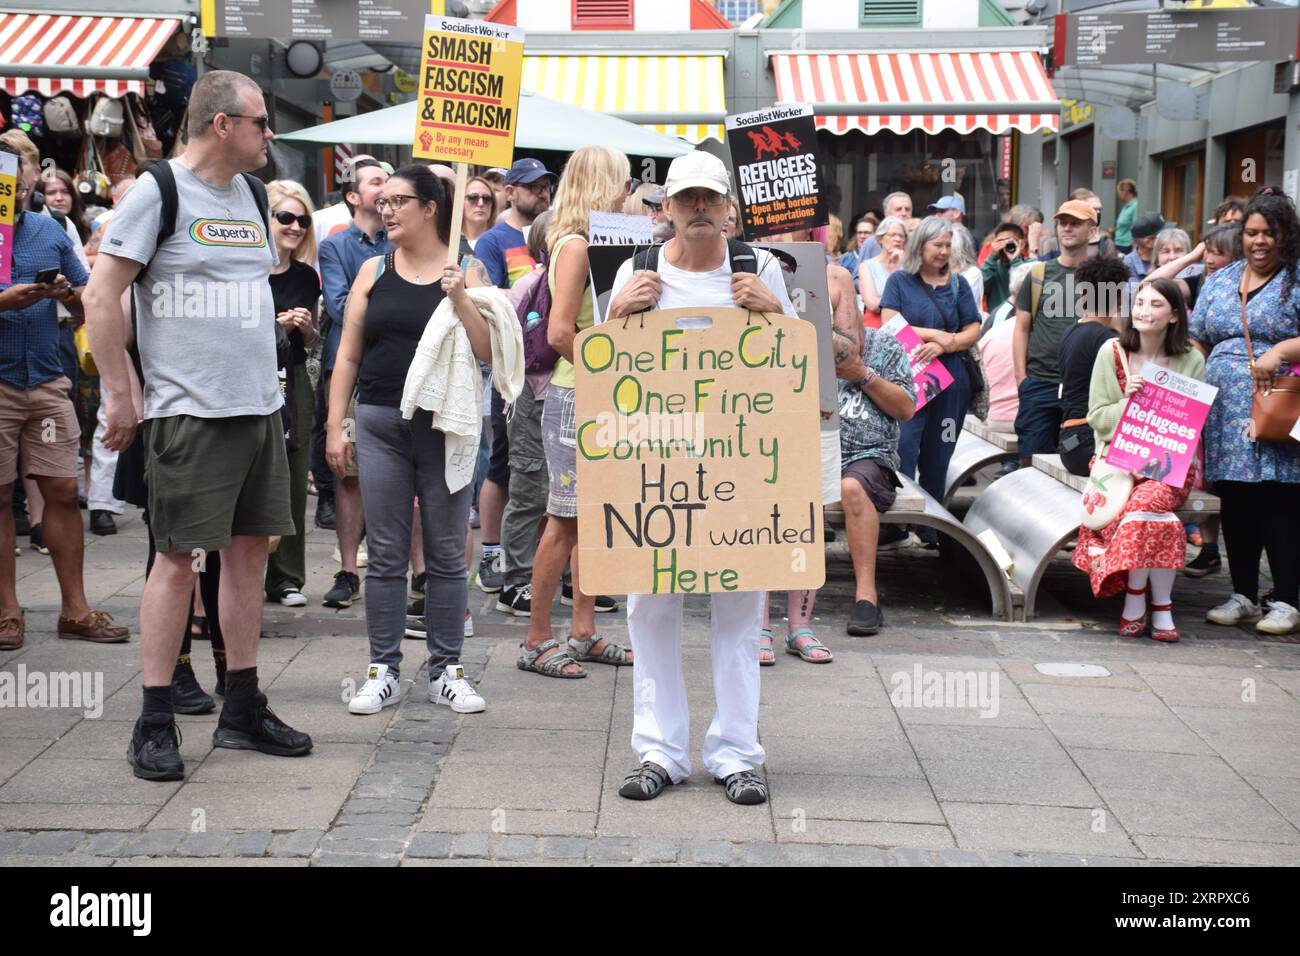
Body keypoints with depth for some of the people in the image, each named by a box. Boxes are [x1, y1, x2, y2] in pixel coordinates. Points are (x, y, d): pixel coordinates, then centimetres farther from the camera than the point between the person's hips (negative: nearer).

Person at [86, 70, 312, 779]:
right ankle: (154, 723, 4)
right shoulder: (158, 191, -8)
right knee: (179, 555, -4)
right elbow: (101, 296, -11)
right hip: (189, 409, -7)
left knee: (249, 549, 9)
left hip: (260, 406, 7)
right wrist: (118, 395, -11)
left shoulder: (251, 195, 14)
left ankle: (242, 709, 19)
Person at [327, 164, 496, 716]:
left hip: (446, 426, -2)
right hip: (380, 424, 2)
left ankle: (446, 670, 14)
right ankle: (384, 671, 12)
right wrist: (335, 427, 4)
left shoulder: (465, 272, 3)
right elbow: (348, 354, 10)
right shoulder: (373, 272, 9)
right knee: (386, 555, 4)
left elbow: (488, 352, -3)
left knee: (446, 555, 4)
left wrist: (460, 300, -16)